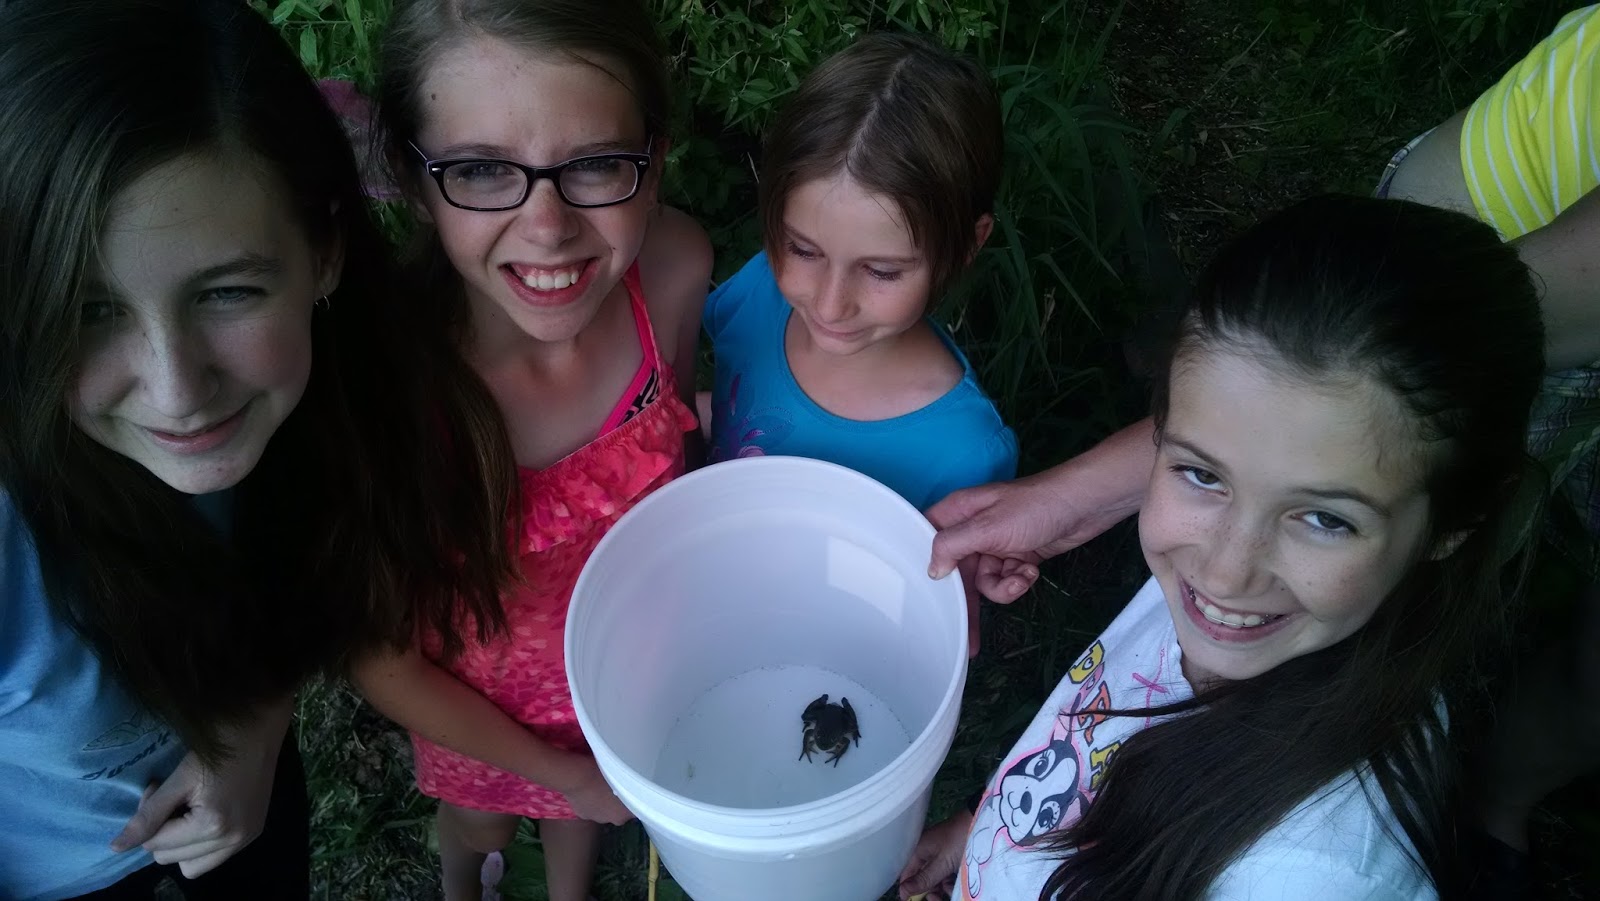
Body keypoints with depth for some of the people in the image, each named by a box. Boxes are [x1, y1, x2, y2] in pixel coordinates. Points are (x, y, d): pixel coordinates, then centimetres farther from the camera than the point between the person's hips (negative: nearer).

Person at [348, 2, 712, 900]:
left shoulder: (673, 267, -30)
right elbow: (380, 660, -22)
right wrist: (555, 771, -11)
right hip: (484, 701, -2)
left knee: (591, 806, 34)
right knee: (483, 825, 33)